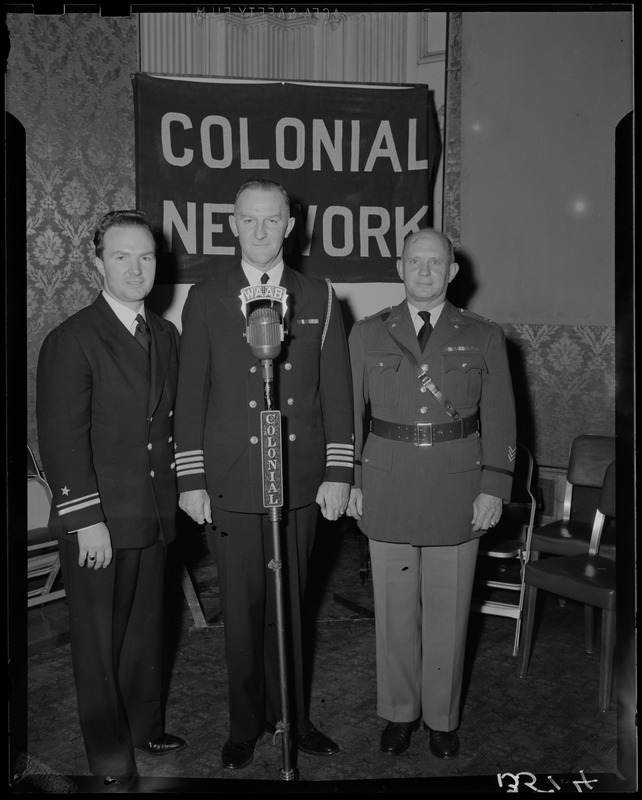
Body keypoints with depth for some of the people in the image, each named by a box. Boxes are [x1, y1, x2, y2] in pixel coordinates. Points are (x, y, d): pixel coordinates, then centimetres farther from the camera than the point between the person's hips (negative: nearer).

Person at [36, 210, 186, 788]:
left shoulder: (166, 335, 9)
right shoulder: (71, 340, -11)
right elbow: (61, 438, -15)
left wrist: (178, 489, 8)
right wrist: (87, 519, -17)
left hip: (156, 513, 6)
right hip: (98, 521, -6)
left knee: (147, 627, 19)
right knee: (99, 637, 9)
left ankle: (146, 726, 39)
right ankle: (110, 753, 28)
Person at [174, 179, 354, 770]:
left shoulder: (319, 298, 6)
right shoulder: (206, 298, 2)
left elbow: (336, 391, 5)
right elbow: (191, 394, 1)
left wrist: (338, 473, 0)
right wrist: (191, 479, -2)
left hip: (301, 482, 1)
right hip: (231, 486, -1)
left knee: (289, 605, 13)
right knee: (242, 609, 8)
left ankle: (290, 715, 31)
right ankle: (246, 725, 27)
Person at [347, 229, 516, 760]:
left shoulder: (484, 338, 4)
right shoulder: (367, 335, 6)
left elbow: (499, 419, 3)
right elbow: (351, 413, 6)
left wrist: (493, 487, -3)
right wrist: (351, 480, 1)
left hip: (457, 491, 0)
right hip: (388, 488, 1)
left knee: (448, 610, 9)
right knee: (395, 608, 9)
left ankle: (443, 718, 27)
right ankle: (399, 712, 28)